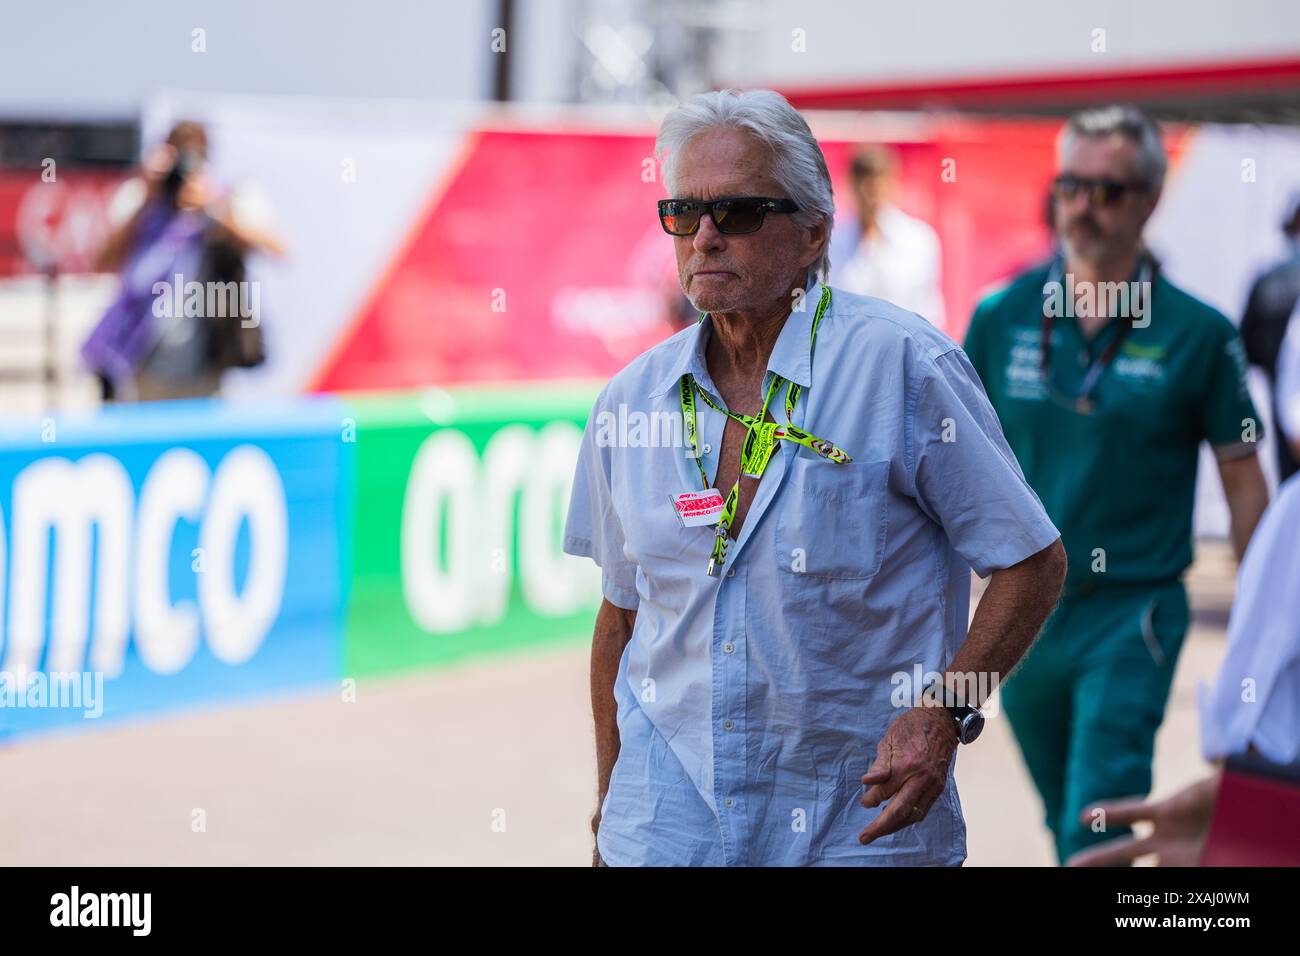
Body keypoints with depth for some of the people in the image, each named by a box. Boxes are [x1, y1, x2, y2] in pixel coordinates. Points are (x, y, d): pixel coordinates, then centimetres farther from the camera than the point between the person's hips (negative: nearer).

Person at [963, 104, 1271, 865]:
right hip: (1022, 607, 4)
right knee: (1065, 817, 20)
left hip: (1133, 611, -4)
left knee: (1097, 827, -12)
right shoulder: (1002, 317, 0)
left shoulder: (1198, 334, -7)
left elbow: (1244, 479, 0)